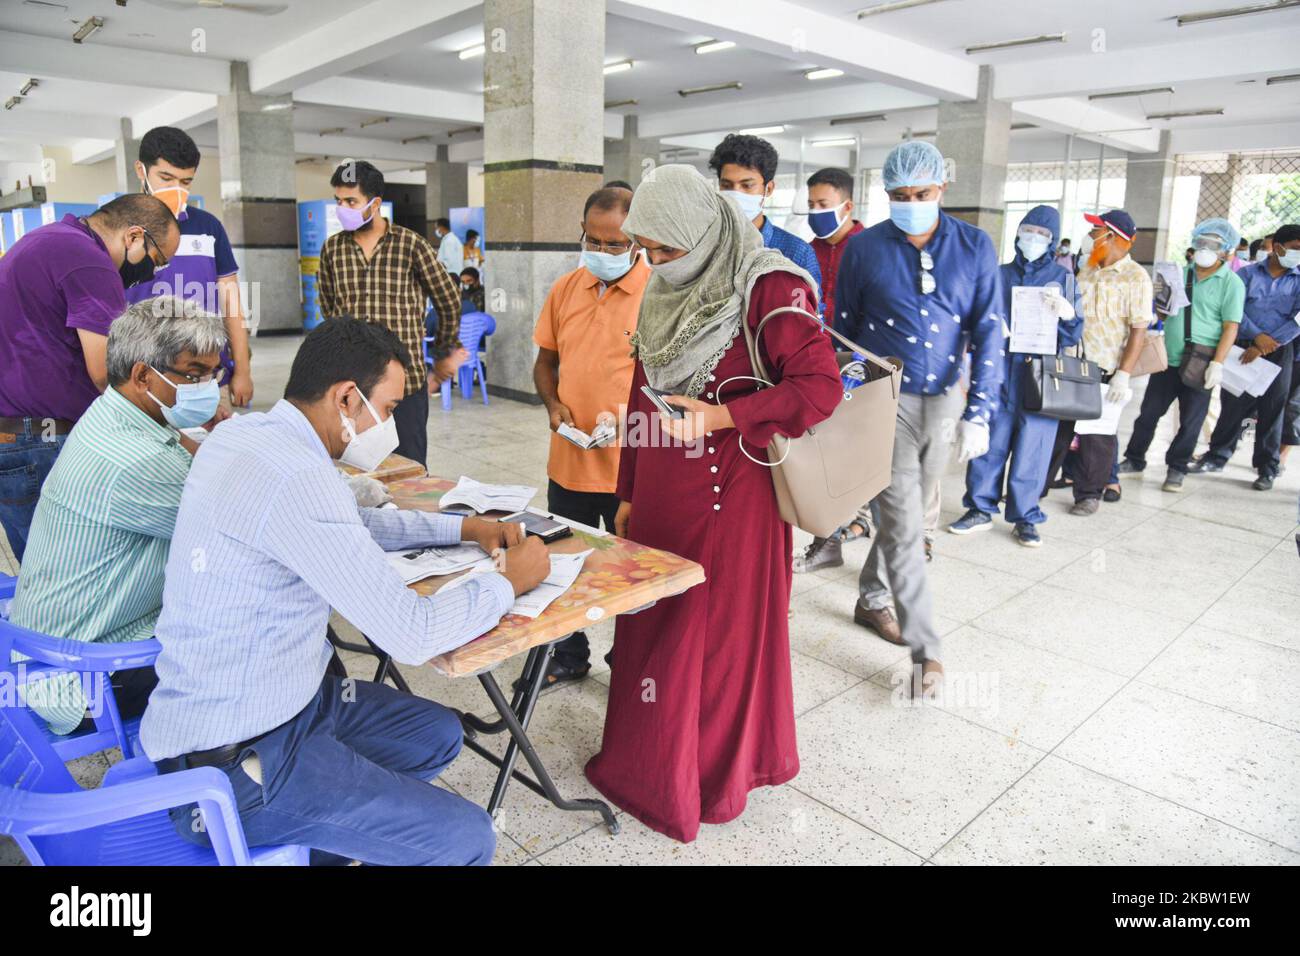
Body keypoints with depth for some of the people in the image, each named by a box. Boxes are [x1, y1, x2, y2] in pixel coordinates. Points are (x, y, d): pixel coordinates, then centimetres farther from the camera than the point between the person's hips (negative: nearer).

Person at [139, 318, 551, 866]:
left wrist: (462, 528, 12)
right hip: (232, 763, -10)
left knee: (438, 735, 19)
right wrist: (509, 582, -10)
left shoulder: (248, 432, 2)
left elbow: (356, 523, 19)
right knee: (466, 839, -11)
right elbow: (414, 637, -27)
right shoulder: (294, 478, -29)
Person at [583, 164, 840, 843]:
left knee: (721, 636, 6)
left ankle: (715, 775, 28)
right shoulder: (661, 294, 10)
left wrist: (719, 416, -24)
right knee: (650, 627, 14)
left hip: (728, 498, -7)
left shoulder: (764, 289, -12)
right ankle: (647, 759, 34)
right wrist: (628, 493, 18)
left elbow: (822, 388, -17)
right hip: (659, 497, 7)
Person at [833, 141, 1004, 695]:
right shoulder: (864, 249, -4)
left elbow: (988, 332, -4)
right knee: (904, 523, -6)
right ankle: (924, 648, 1)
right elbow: (843, 330, 4)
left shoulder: (975, 247, -1)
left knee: (910, 510, 15)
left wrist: (978, 414, -11)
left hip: (945, 399, 3)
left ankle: (871, 598, 37)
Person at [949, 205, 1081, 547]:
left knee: (1031, 451, 3)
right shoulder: (1000, 275, 8)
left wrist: (1067, 313, -17)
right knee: (988, 445, 4)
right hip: (999, 374, 1)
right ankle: (981, 509, 18)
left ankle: (1025, 518, 16)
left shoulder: (1062, 277, 5)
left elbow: (1071, 338, 3)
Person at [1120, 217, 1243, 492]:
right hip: (1167, 359, 4)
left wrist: (1217, 364, -18)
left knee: (1190, 421, 5)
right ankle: (1134, 459, 22)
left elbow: (1231, 327, -10)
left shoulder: (1231, 283, -5)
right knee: (1148, 413, 9)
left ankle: (1177, 469, 16)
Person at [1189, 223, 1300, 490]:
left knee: (1271, 411, 4)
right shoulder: (1248, 273, 5)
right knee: (1233, 405, 5)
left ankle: (1267, 468, 14)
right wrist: (1257, 335, -18)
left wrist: (1264, 347, -15)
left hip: (1278, 352, 0)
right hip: (1243, 348, 0)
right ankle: (1217, 457, 19)